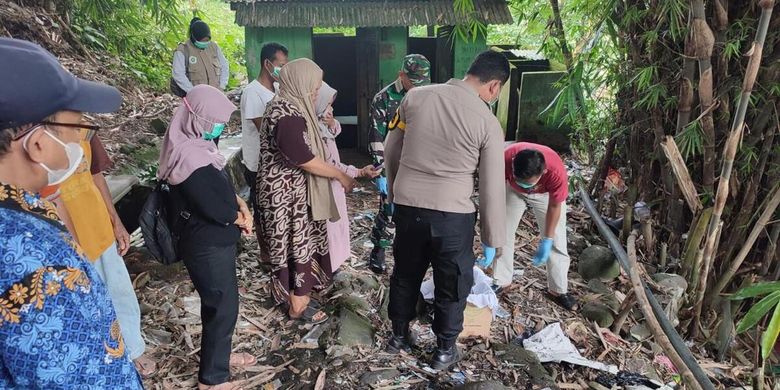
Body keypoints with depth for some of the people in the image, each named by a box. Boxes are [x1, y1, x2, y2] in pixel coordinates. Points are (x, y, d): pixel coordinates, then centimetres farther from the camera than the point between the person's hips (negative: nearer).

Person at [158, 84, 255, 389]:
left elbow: (220, 184, 15)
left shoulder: (195, 145, 5)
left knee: (221, 302, 22)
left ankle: (219, 355, 43)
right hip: (207, 245, -9)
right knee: (222, 307, 5)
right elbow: (212, 207, -24)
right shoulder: (189, 158, -26)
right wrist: (241, 219, -6)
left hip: (214, 240, 9)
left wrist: (239, 203, -2)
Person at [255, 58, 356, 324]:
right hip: (287, 195, -10)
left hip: (291, 191, 10)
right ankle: (297, 304, 21)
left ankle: (291, 292, 38)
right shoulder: (287, 116, -24)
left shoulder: (289, 107, 8)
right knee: (296, 245, 4)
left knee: (298, 243, 21)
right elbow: (306, 160, -24)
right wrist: (341, 176, -15)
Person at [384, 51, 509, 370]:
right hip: (453, 214, -3)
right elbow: (492, 189, -6)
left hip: (407, 206, 4)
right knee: (452, 284, 18)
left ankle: (398, 336, 42)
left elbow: (391, 152, 7)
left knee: (405, 275, 23)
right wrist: (493, 239, 5)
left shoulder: (415, 96, -1)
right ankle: (445, 350, 35)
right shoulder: (489, 123, -9)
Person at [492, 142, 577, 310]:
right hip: (513, 190, 1)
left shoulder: (556, 171, -42)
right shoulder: (505, 160, -41)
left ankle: (558, 289, 17)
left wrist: (547, 241, -19)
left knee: (556, 241, -1)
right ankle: (501, 280, 21)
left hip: (546, 194, -1)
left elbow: (554, 206, -23)